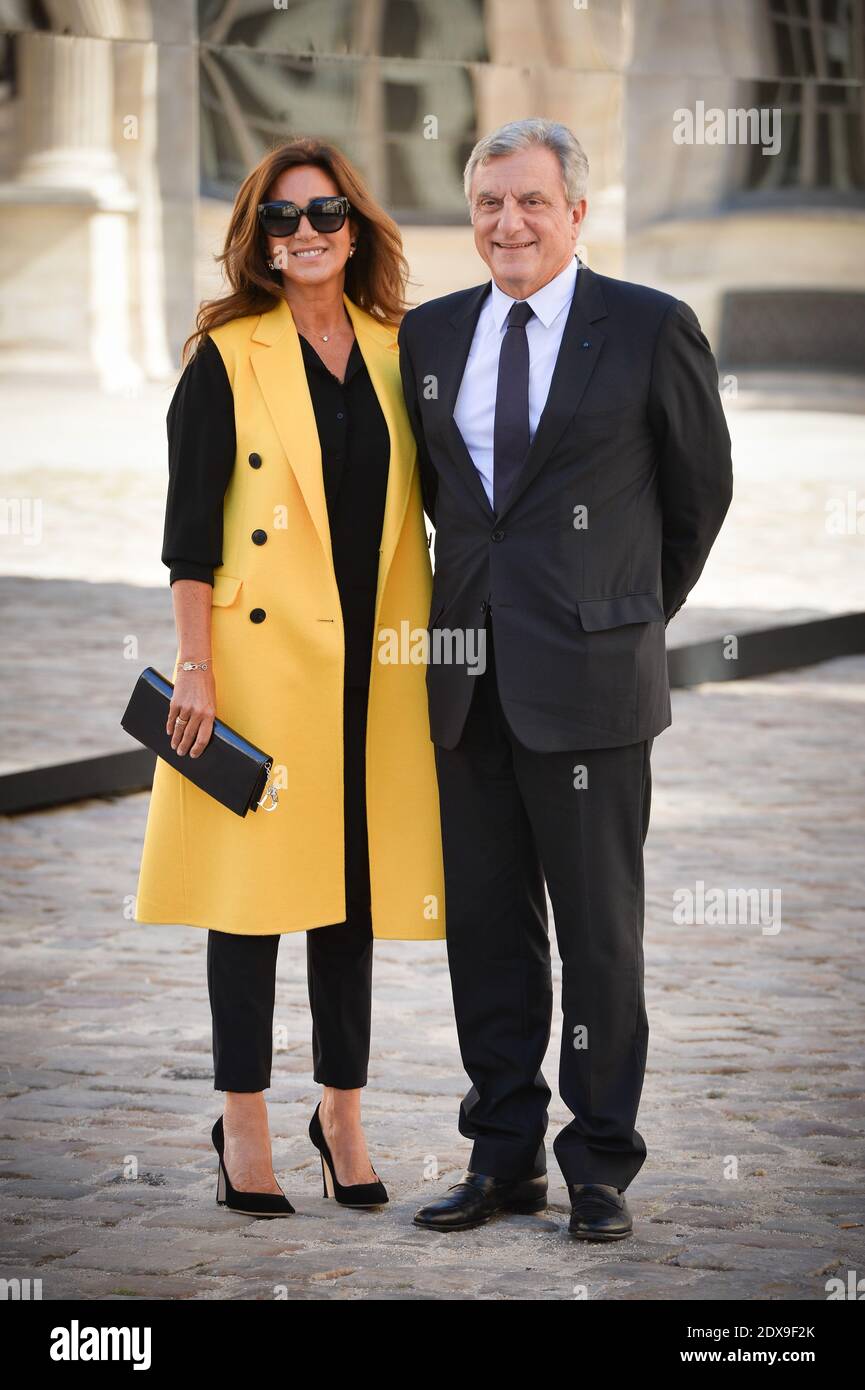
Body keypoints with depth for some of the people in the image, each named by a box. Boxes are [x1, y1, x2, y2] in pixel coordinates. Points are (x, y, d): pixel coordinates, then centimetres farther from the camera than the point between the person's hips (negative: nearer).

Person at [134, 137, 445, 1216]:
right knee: (256, 878, 0)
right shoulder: (227, 358, -2)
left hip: (374, 660, 4)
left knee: (356, 878, 9)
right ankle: (244, 1126, 9)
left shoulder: (396, 352, 10)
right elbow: (190, 523, -5)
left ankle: (343, 1115, 20)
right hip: (262, 652, -4)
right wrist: (195, 669, -11)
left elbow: (431, 499, 15)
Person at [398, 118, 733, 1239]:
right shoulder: (429, 335, 9)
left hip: (590, 677, -4)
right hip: (467, 676, 4)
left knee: (599, 930, 0)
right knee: (485, 926, 9)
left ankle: (602, 1168, 10)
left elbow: (701, 489, 8)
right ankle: (504, 1157, 19)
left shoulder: (651, 329, -3)